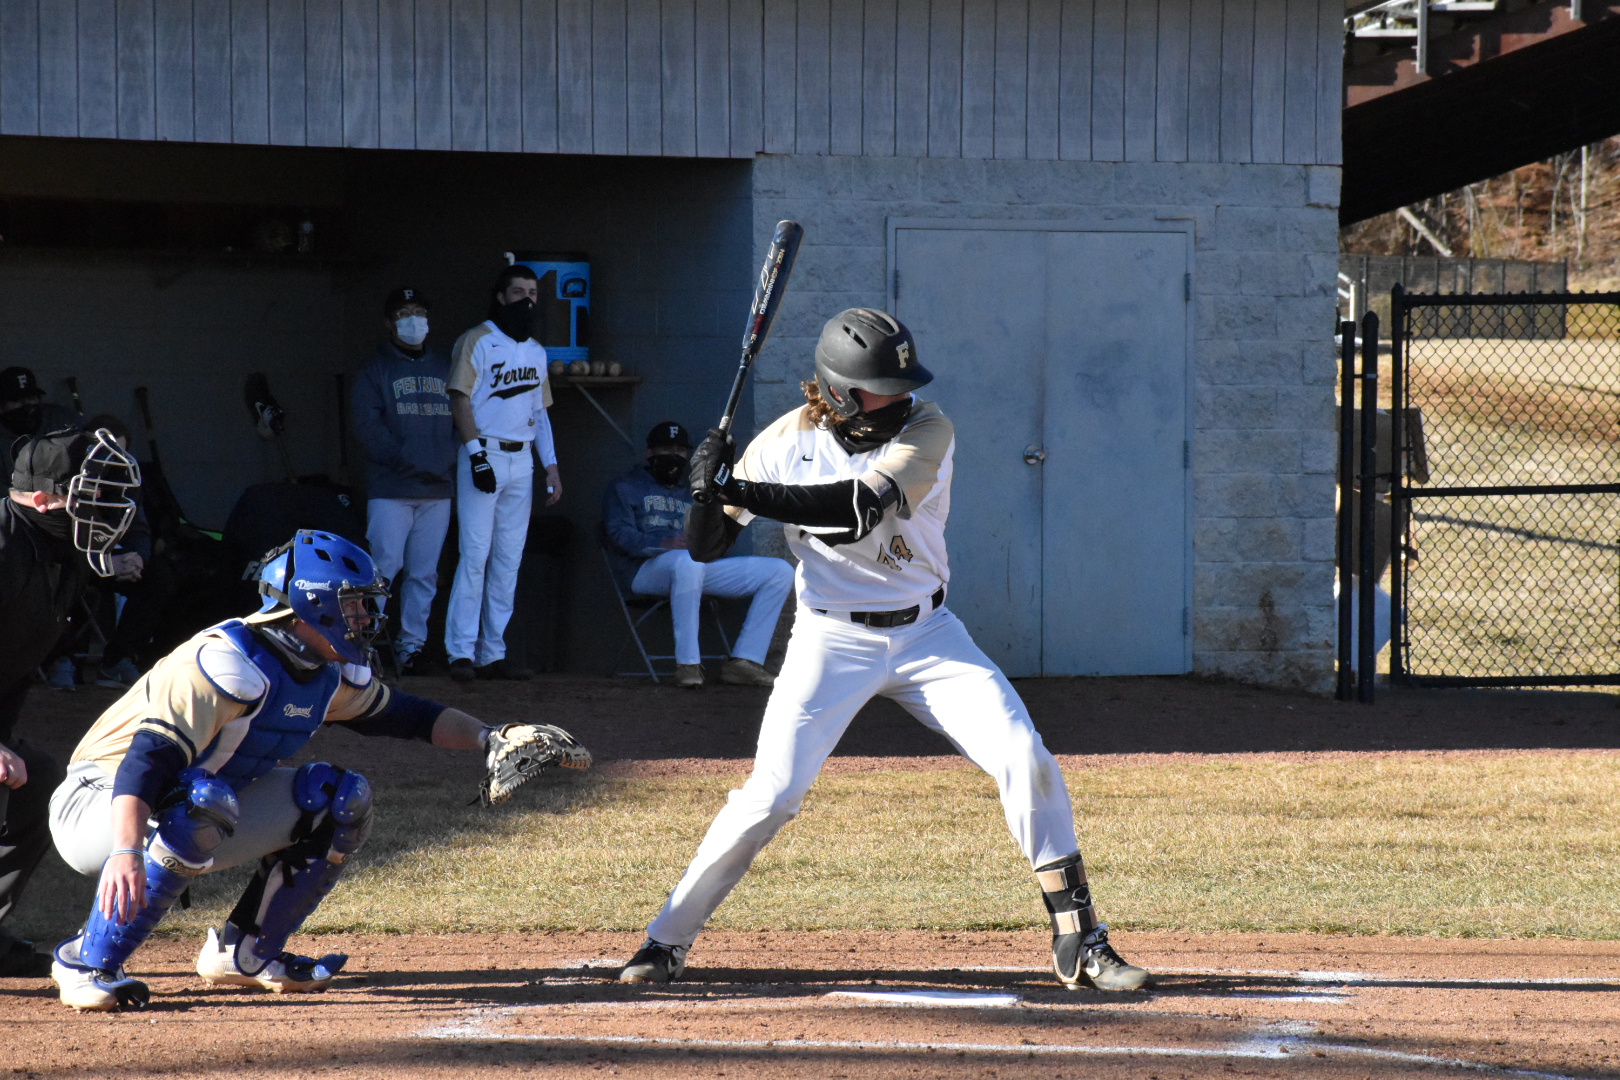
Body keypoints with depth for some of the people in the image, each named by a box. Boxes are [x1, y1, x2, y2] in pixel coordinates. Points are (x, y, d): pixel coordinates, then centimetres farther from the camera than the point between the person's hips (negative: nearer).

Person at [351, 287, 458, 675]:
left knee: (424, 573, 3)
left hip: (437, 490, 4)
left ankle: (412, 645, 8)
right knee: (385, 564, -12)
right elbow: (368, 425, -4)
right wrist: (406, 460, -15)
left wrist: (447, 460, -3)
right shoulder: (376, 371, 6)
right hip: (390, 488, -4)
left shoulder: (445, 369, 18)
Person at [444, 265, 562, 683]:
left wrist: (551, 466, 14)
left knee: (508, 560, 4)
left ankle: (493, 653, 6)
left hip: (521, 460, 7)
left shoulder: (536, 351, 18)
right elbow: (460, 398, -9)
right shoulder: (478, 341, -3)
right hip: (484, 456, -7)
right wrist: (477, 453, -18)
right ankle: (461, 652, -12)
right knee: (475, 553, -12)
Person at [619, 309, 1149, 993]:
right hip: (832, 641, -1)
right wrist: (712, 492, -28)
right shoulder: (786, 444, -10)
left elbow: (858, 508, -31)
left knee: (1025, 760, -12)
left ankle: (1079, 943, -3)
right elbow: (705, 549, -6)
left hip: (927, 634, 1)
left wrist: (739, 490, -35)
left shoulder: (925, 430, -15)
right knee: (770, 795, -12)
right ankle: (667, 942, 3)